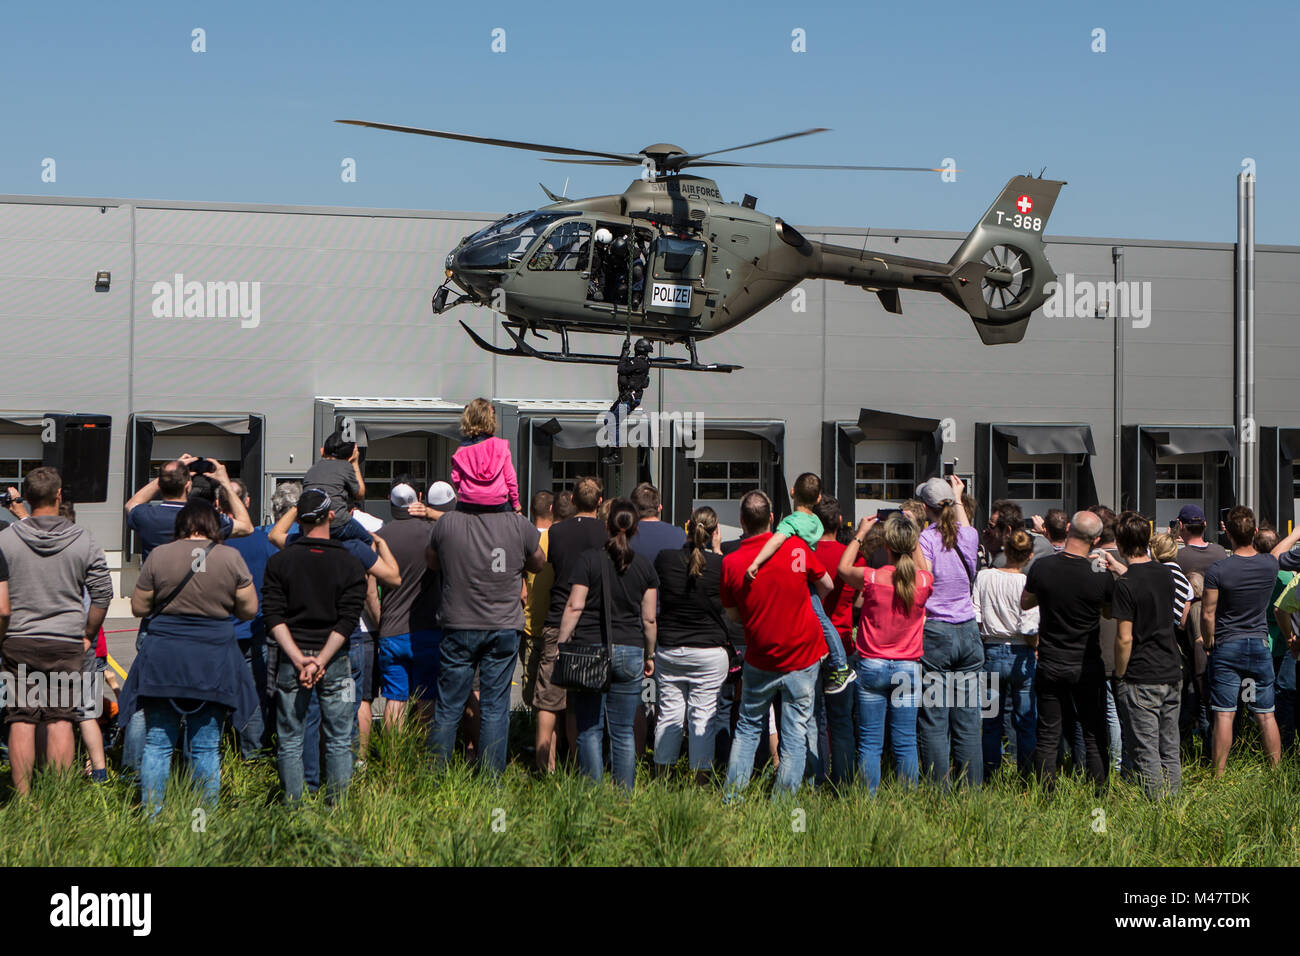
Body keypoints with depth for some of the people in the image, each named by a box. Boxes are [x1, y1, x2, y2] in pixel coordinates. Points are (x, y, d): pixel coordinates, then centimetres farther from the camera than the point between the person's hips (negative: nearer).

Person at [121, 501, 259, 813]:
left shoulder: (158, 556, -1)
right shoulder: (231, 558, -2)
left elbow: (138, 607, 5)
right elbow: (249, 610, 3)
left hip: (163, 659, 0)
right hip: (213, 659, 0)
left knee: (157, 743, 7)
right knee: (206, 747, 6)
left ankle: (151, 814, 5)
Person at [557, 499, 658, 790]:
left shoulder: (588, 559, -4)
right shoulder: (645, 566, 4)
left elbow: (574, 607, -7)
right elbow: (649, 618, 7)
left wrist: (562, 645, -1)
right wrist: (649, 655, 18)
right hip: (630, 653, 2)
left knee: (589, 730, 3)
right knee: (624, 732, 7)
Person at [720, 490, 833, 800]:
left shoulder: (731, 562, -10)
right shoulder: (797, 547, -10)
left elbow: (732, 614, 4)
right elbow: (827, 586, 6)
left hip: (760, 662, 1)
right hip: (803, 656, -1)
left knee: (748, 726, 17)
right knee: (796, 734, 6)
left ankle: (731, 795, 16)